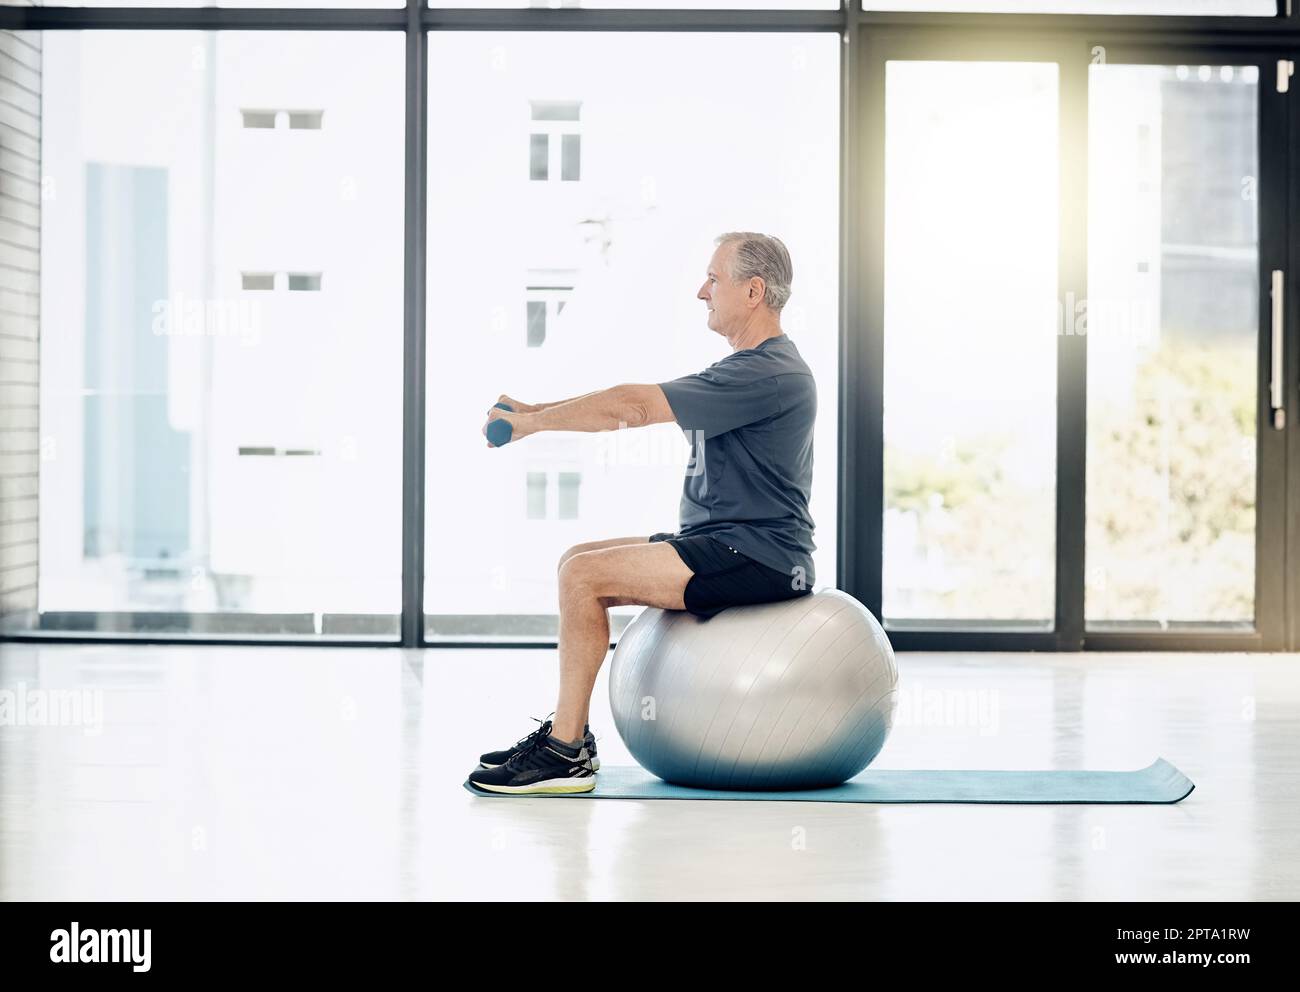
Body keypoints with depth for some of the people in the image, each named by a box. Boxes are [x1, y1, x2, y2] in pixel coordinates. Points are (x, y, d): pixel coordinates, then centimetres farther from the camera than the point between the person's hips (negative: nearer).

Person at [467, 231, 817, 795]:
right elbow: (638, 404, 16)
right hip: (725, 543, 11)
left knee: (585, 575, -19)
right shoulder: (750, 368, 18)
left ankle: (567, 755, -15)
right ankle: (566, 732, 9)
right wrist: (538, 410, 7)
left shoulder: (769, 374, -17)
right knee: (578, 563, 8)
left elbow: (636, 407, -21)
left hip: (758, 557, -11)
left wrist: (534, 423, -12)